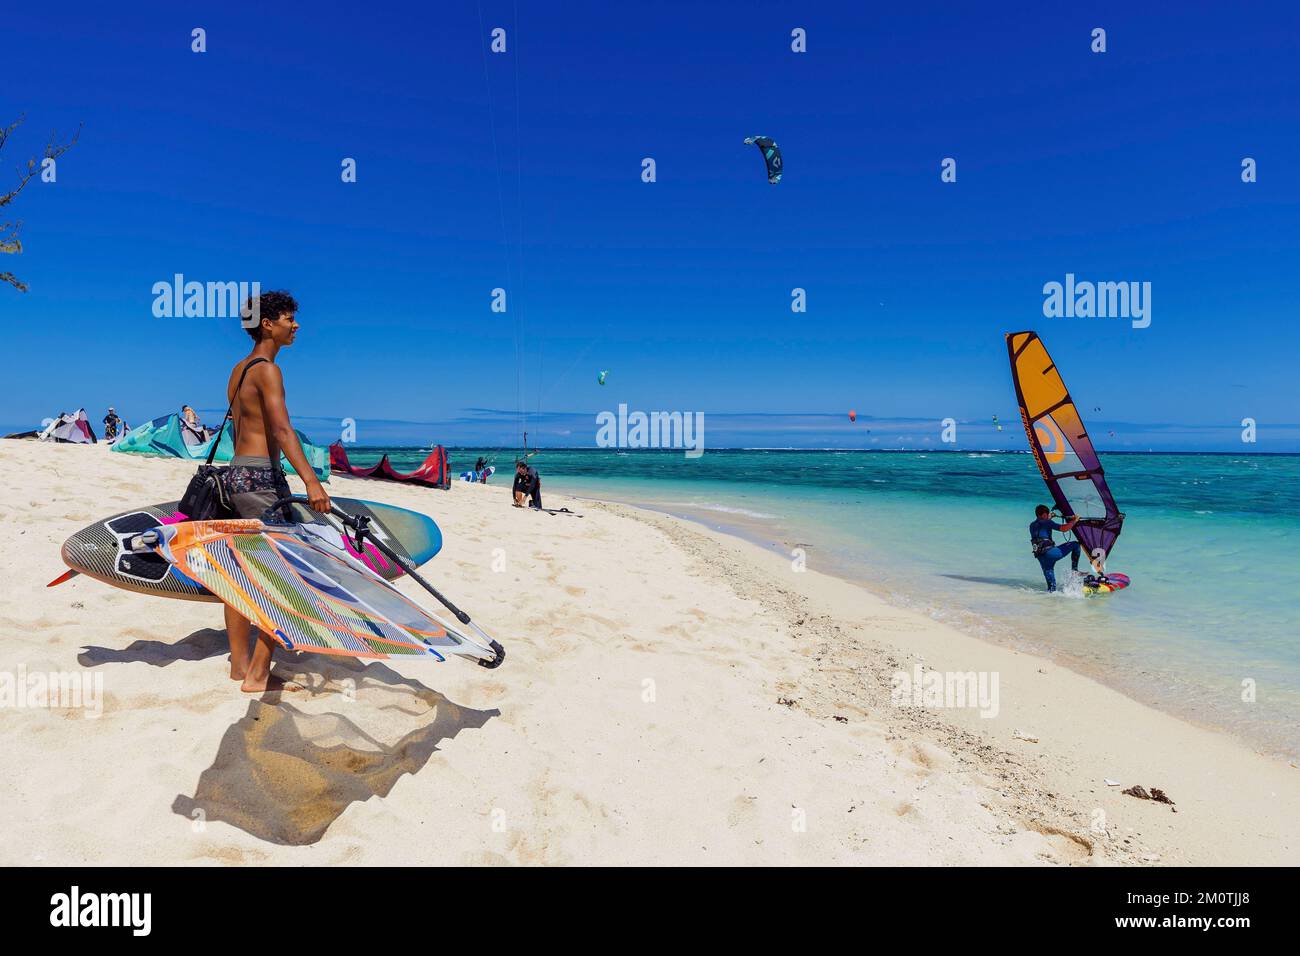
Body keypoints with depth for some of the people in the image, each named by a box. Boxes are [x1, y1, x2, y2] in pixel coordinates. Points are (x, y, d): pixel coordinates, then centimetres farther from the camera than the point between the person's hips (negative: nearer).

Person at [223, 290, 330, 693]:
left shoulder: (239, 369, 18)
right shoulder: (267, 370, -11)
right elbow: (282, 429, -25)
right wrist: (311, 481, -35)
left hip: (237, 473, 10)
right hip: (260, 477, -10)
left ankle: (240, 667, 21)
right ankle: (257, 675, -6)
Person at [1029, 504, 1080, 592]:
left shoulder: (1032, 525, 22)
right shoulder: (1047, 522, 3)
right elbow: (1064, 529, -7)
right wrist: (1074, 521, 7)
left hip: (1041, 557, 7)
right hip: (1049, 552, -7)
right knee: (1075, 545, 7)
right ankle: (1074, 570, 2)